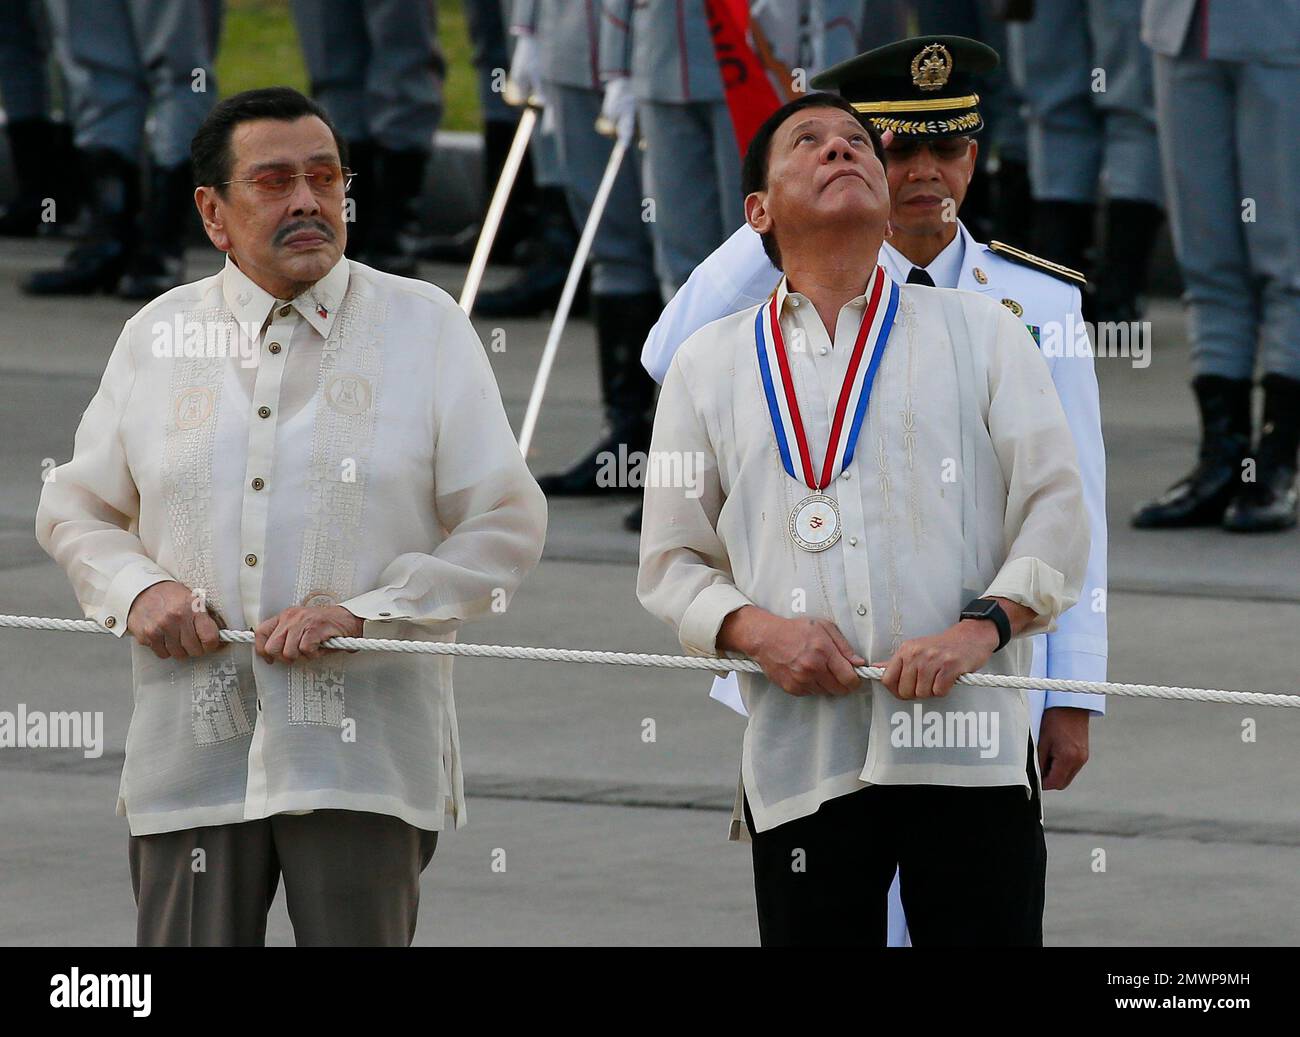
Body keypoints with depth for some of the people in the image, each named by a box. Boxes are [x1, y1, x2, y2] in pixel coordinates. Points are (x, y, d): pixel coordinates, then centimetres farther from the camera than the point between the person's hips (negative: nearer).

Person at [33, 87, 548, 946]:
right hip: (192, 760, 2)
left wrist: (361, 613, -11)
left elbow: (509, 528, 1)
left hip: (362, 762, -2)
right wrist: (136, 589, -3)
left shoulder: (426, 328, 4)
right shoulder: (157, 336, 11)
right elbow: (74, 510, 20)